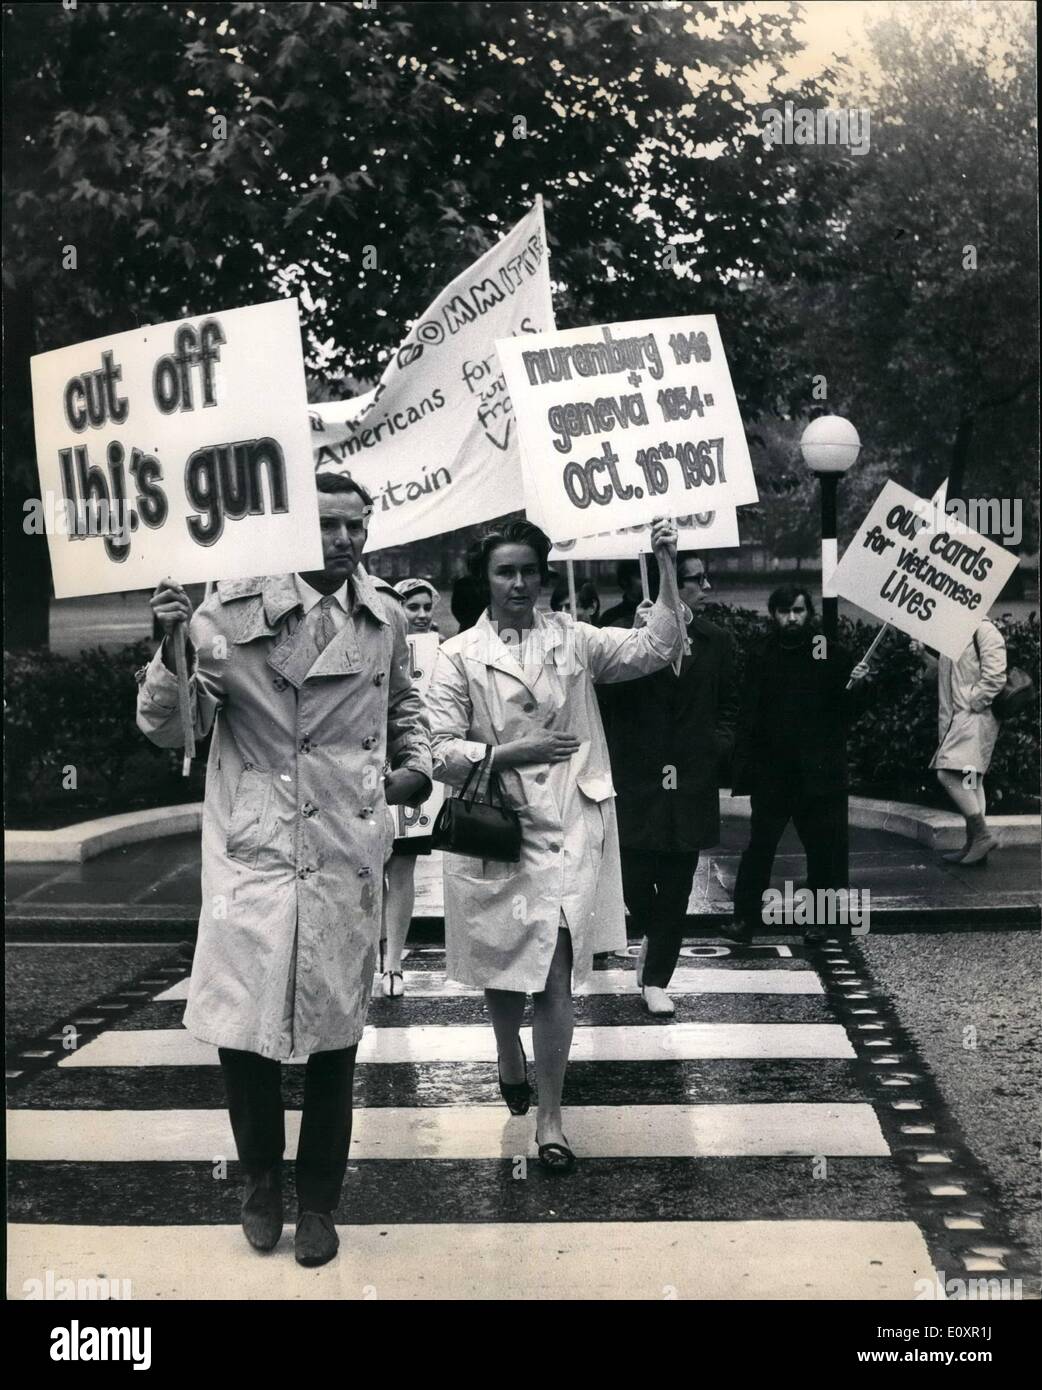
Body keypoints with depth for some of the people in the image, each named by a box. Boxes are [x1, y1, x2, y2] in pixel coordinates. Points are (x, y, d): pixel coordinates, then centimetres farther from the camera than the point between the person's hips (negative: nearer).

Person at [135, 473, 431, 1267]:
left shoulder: (385, 620, 5)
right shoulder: (236, 612, -7)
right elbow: (168, 728, -8)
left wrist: (417, 763, 5)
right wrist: (173, 645, -25)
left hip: (347, 862, 3)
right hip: (254, 856, -3)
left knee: (334, 1038, 10)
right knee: (241, 1030, -5)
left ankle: (318, 1201, 28)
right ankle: (262, 1179, 24)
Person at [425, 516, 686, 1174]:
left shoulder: (572, 639, 7)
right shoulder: (459, 657, 1)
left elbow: (655, 649, 1)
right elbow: (439, 751, -3)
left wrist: (667, 571, -7)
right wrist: (509, 752, -16)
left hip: (565, 831, 0)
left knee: (555, 976, -5)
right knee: (502, 970, 14)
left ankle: (551, 1118, 3)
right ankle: (510, 1055, 46)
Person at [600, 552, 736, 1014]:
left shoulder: (714, 641, 6)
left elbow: (728, 703, 17)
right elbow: (605, 697, -12)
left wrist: (719, 745, 1)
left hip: (691, 782, 3)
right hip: (636, 781, -3)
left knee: (675, 887, 5)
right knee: (635, 880, 0)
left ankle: (655, 980, 16)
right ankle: (652, 935, 33)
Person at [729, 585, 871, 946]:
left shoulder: (830, 655, 3)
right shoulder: (762, 659, 4)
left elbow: (846, 710, 8)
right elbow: (748, 718, 2)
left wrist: (856, 684, -13)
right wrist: (744, 768, -6)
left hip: (818, 773, 1)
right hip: (772, 772, 0)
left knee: (822, 847, 5)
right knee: (760, 845, -4)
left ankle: (816, 918, 17)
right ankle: (745, 917, 0)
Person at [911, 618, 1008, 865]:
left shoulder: (984, 630, -11)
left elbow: (995, 677, -17)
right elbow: (947, 673, 24)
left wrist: (972, 705, -17)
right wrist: (924, 655, 13)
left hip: (975, 717, -10)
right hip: (959, 718, 10)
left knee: (948, 774, -18)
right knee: (968, 781, 10)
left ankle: (982, 835, -12)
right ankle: (974, 848, 13)